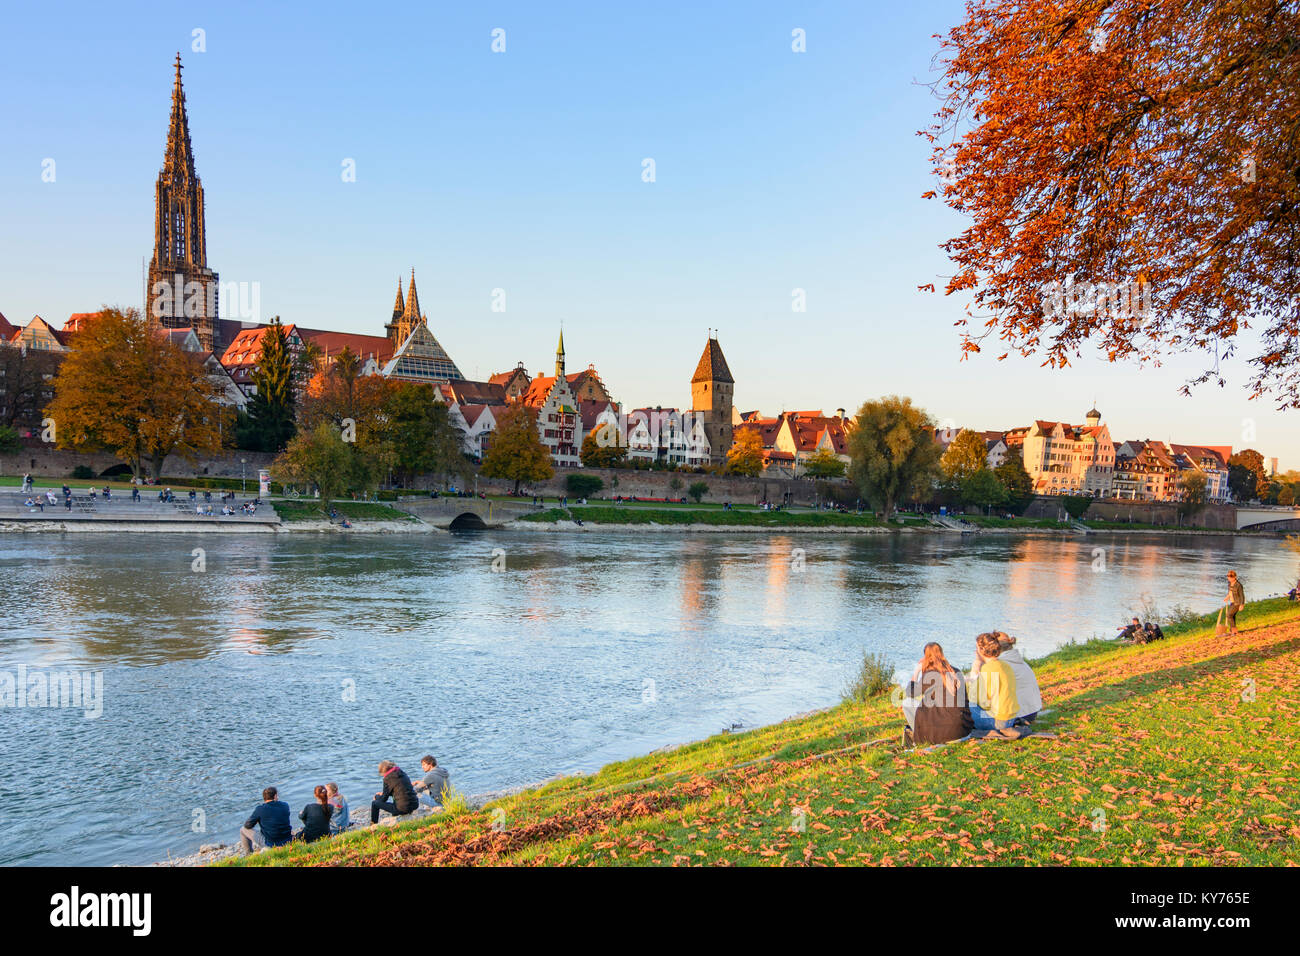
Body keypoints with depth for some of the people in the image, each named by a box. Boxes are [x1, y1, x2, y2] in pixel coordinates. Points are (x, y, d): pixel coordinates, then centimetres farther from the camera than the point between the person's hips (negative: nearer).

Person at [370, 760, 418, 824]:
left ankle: (373, 825, 21)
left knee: (374, 803, 8)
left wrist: (376, 796, 22)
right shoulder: (403, 773, 12)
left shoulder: (388, 778, -8)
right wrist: (383, 793, 30)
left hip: (403, 808, -7)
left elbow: (383, 799, 0)